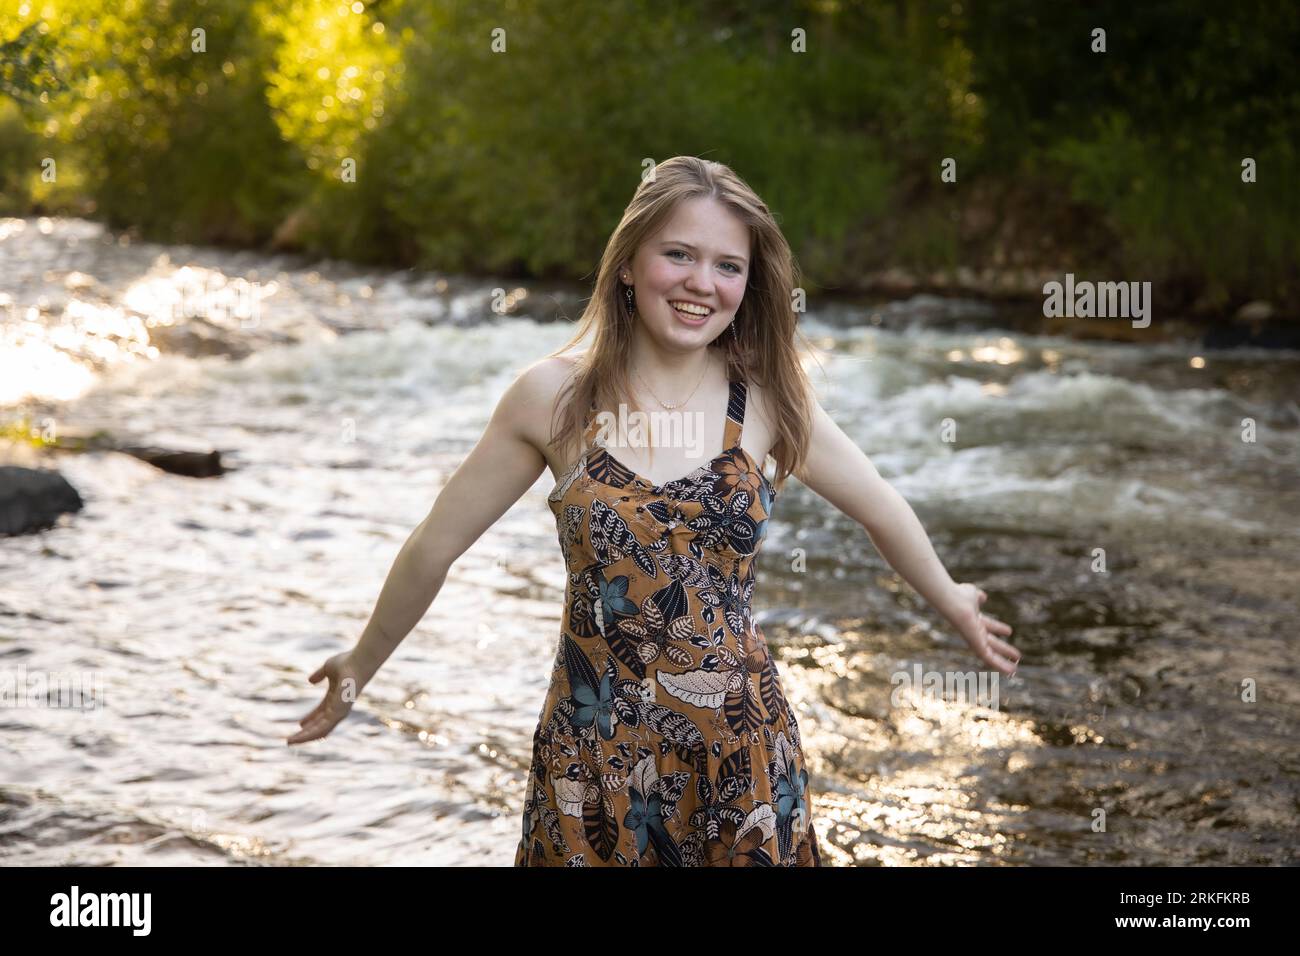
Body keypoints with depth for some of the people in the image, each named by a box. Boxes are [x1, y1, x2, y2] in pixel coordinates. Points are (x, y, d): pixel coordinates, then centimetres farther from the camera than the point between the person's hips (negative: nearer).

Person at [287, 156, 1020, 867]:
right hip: (597, 753, -1)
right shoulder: (553, 396, -8)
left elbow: (880, 508, 10)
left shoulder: (766, 397, -5)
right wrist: (363, 665, 12)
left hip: (741, 750, 1)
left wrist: (952, 604, 23)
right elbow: (436, 546, 2)